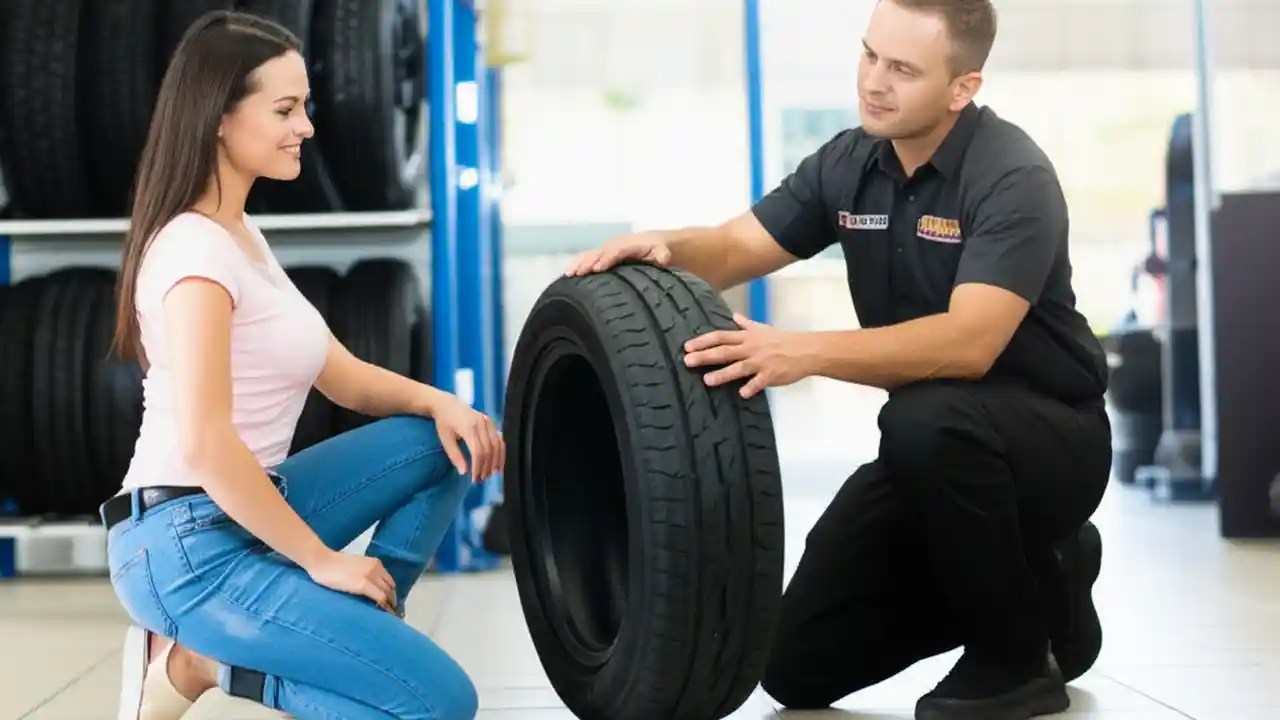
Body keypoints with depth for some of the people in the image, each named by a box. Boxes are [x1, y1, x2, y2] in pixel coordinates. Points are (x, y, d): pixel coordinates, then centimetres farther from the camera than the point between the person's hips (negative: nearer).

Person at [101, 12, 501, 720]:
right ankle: (201, 662, -2)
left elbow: (338, 373, 15)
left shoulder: (240, 234, 12)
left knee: (440, 442, 9)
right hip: (189, 545, -10)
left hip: (241, 516, 10)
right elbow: (205, 447, -26)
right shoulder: (196, 249, -18)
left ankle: (356, 631, 6)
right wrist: (320, 558, -18)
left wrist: (435, 401, -4)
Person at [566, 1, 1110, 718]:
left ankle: (1017, 656, -15)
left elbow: (969, 342, -36)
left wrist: (805, 353, -47)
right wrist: (664, 248, -24)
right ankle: (1037, 575, 16)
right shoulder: (849, 163, -1)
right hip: (938, 453, 7)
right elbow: (735, 249, -1)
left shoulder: (1012, 176, -23)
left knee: (924, 419, -40)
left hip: (1051, 435, -7)